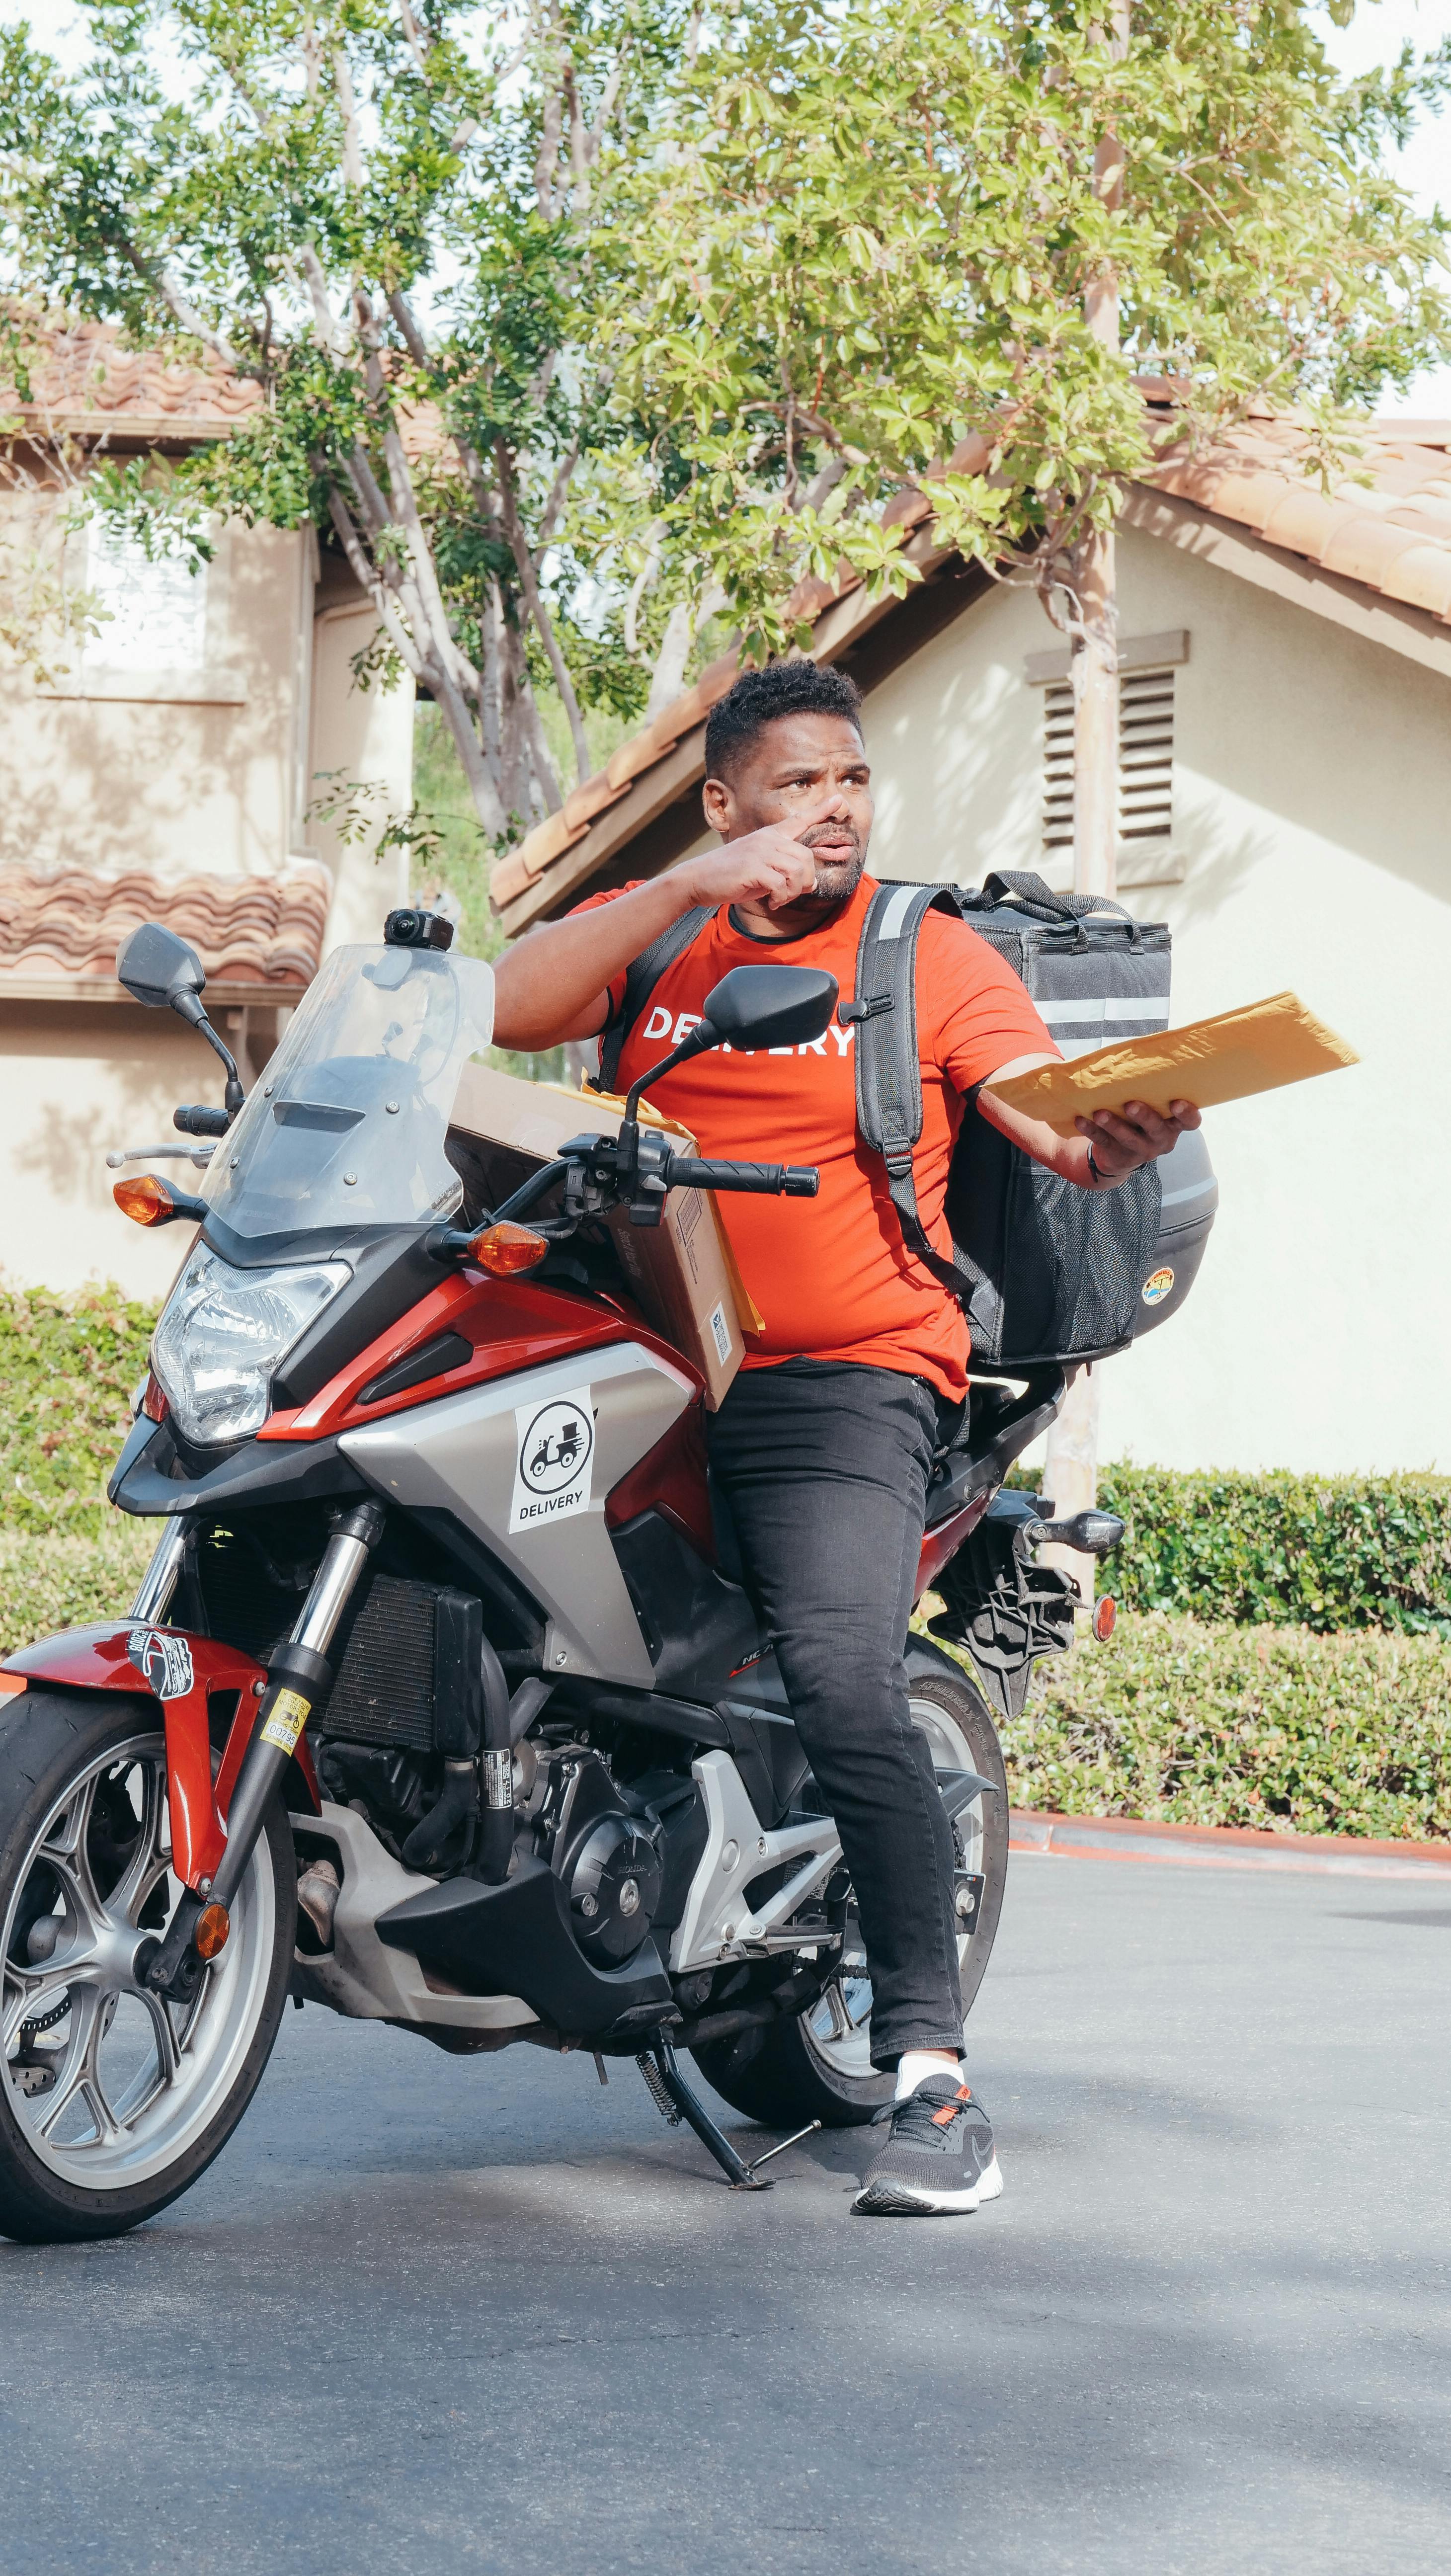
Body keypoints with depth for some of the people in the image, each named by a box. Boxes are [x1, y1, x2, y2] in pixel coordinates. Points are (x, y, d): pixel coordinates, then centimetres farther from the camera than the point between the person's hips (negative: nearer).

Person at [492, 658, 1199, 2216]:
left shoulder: (934, 953, 7)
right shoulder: (652, 931, 14)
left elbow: (1046, 1106, -6)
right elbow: (506, 1012, -3)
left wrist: (1114, 1136, -30)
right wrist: (684, 892, -12)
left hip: (844, 1384, -4)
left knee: (844, 1684, -23)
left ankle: (931, 2071, -22)